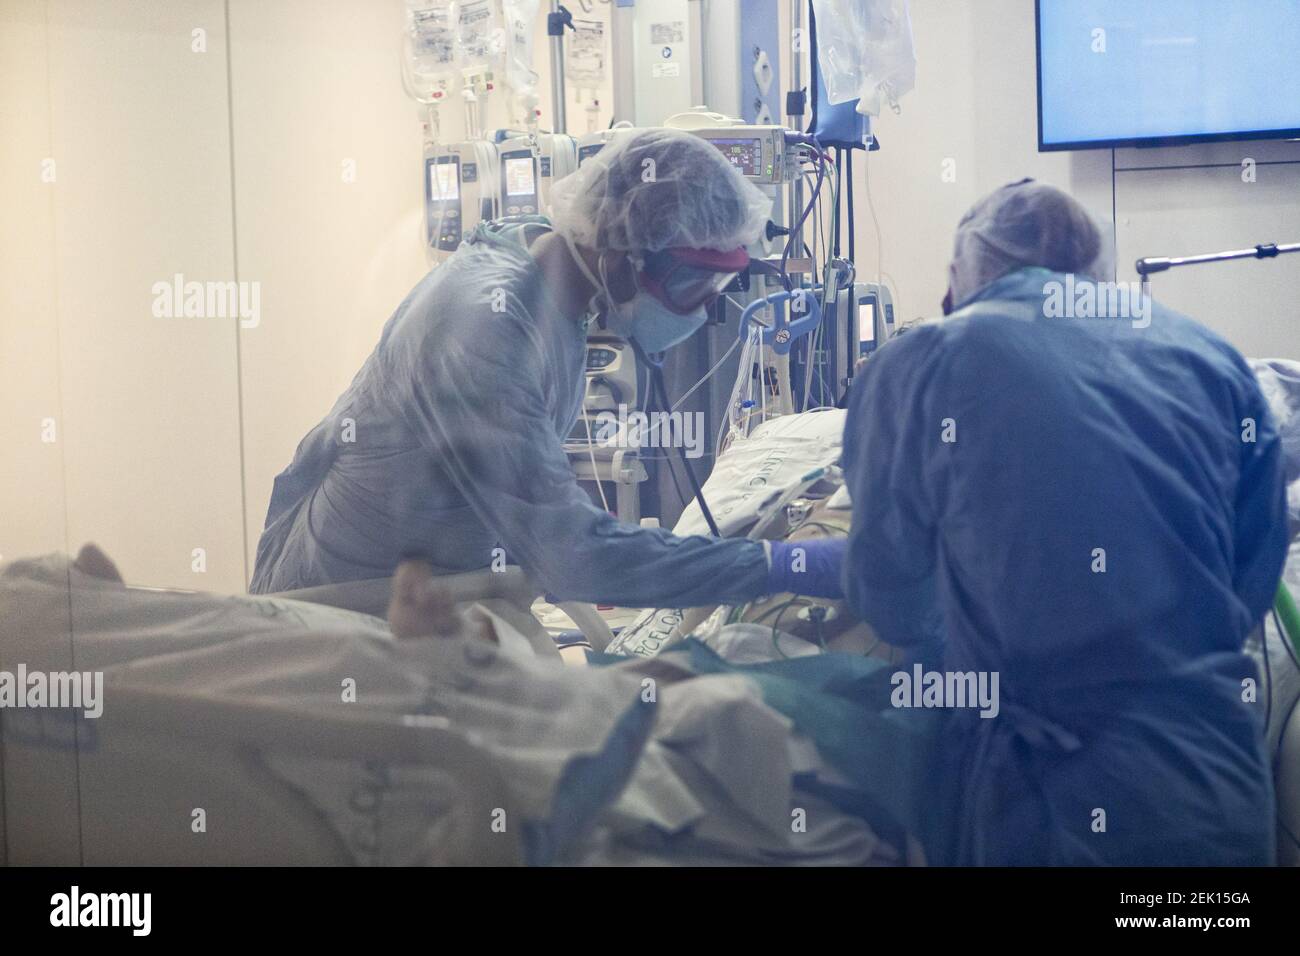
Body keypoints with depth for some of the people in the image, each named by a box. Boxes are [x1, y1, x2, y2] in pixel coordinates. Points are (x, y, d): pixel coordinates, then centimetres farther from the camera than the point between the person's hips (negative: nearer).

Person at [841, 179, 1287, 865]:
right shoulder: (1207, 354, 4)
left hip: (1046, 789, -3)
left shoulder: (921, 365, -4)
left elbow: (886, 587, 6)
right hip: (1221, 779, 4)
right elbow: (1255, 573, 11)